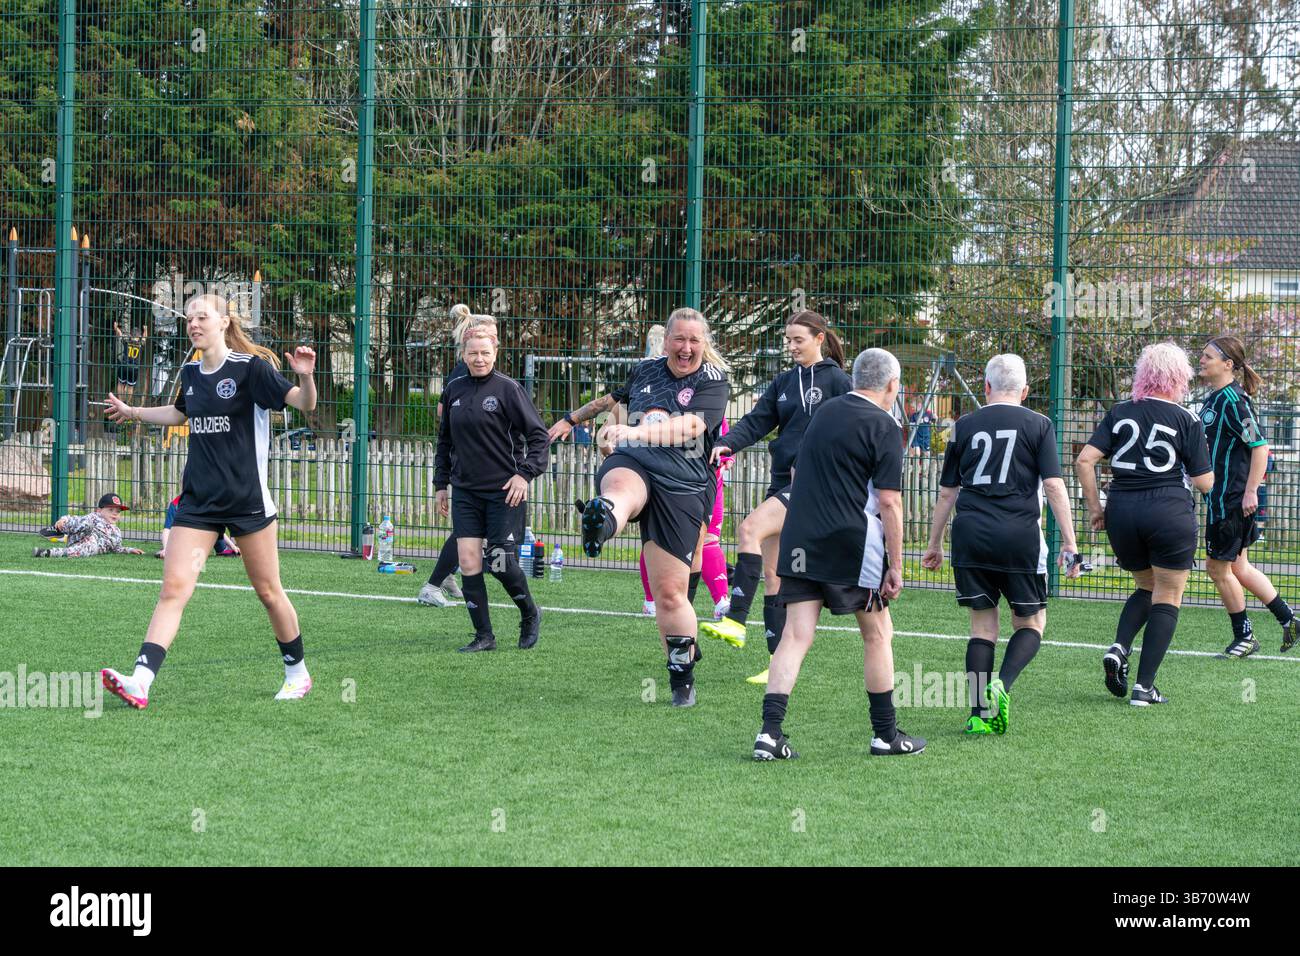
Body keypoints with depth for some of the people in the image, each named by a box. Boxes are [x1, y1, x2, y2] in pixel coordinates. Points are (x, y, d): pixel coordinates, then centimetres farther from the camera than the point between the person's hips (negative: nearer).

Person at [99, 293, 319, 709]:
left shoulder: (251, 367, -9)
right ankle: (140, 682, -18)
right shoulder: (191, 373, 10)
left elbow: (305, 403, -15)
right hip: (198, 500, 5)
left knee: (268, 592, 7)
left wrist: (306, 376, -34)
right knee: (173, 588, -8)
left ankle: (297, 673, 27)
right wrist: (133, 412, 36)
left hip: (247, 499, -5)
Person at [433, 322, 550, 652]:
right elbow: (445, 441, 19)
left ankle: (530, 613, 23)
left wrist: (525, 474, -14)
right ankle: (484, 636, 4)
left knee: (500, 564, -6)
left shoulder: (508, 389, -7)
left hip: (504, 491, -4)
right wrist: (441, 484, 16)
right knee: (468, 562, -4)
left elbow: (539, 435, -5)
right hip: (465, 492, 4)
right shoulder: (454, 391, 8)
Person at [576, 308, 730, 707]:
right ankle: (601, 520, -78)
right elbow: (616, 400, 37)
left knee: (670, 591, -2)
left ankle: (682, 679, 16)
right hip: (631, 464, 2)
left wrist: (634, 431, -28)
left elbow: (687, 427, -17)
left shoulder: (713, 382, 1)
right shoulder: (645, 371, 14)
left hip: (683, 484, -2)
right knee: (620, 488, -40)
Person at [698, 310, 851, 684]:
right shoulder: (784, 382, 16)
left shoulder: (836, 380, -3)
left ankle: (735, 622, -30)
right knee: (772, 574, 4)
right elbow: (756, 421, 9)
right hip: (782, 481, 7)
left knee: (749, 528, -26)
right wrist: (727, 444, -10)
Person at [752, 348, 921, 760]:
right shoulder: (884, 427, -6)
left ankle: (769, 733, -10)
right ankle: (885, 734, 16)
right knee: (877, 634, 10)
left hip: (800, 539, 6)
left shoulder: (824, 413, 15)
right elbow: (889, 501, -11)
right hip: (851, 544, -5)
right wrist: (895, 566, -8)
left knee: (796, 635, 1)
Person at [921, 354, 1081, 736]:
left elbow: (947, 492, 14)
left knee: (983, 623, 10)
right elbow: (1054, 486, -4)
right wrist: (1069, 544, -3)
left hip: (970, 532, 2)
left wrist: (934, 544, 24)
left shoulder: (964, 426, 10)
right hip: (1020, 533, -2)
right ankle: (1002, 686, -13)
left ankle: (980, 713, 3)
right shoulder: (1038, 425, 5)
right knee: (1031, 622, 12)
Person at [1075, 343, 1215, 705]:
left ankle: (1118, 649, 0)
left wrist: (1094, 507, 6)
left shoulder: (1119, 413, 6)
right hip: (1170, 512, -4)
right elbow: (1205, 483, -3)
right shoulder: (1187, 420, -2)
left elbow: (1084, 461, -3)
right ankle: (1144, 687, 1)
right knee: (1167, 597, 7)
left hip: (1121, 512, 4)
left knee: (1146, 587, 25)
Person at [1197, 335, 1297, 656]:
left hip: (1233, 498, -10)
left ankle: (1244, 636, 13)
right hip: (1220, 497, 10)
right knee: (1237, 567, 15)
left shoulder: (1232, 399, -17)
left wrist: (1251, 491, -22)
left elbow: (1259, 445, -21)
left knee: (1218, 566, 1)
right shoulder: (1215, 398, 12)